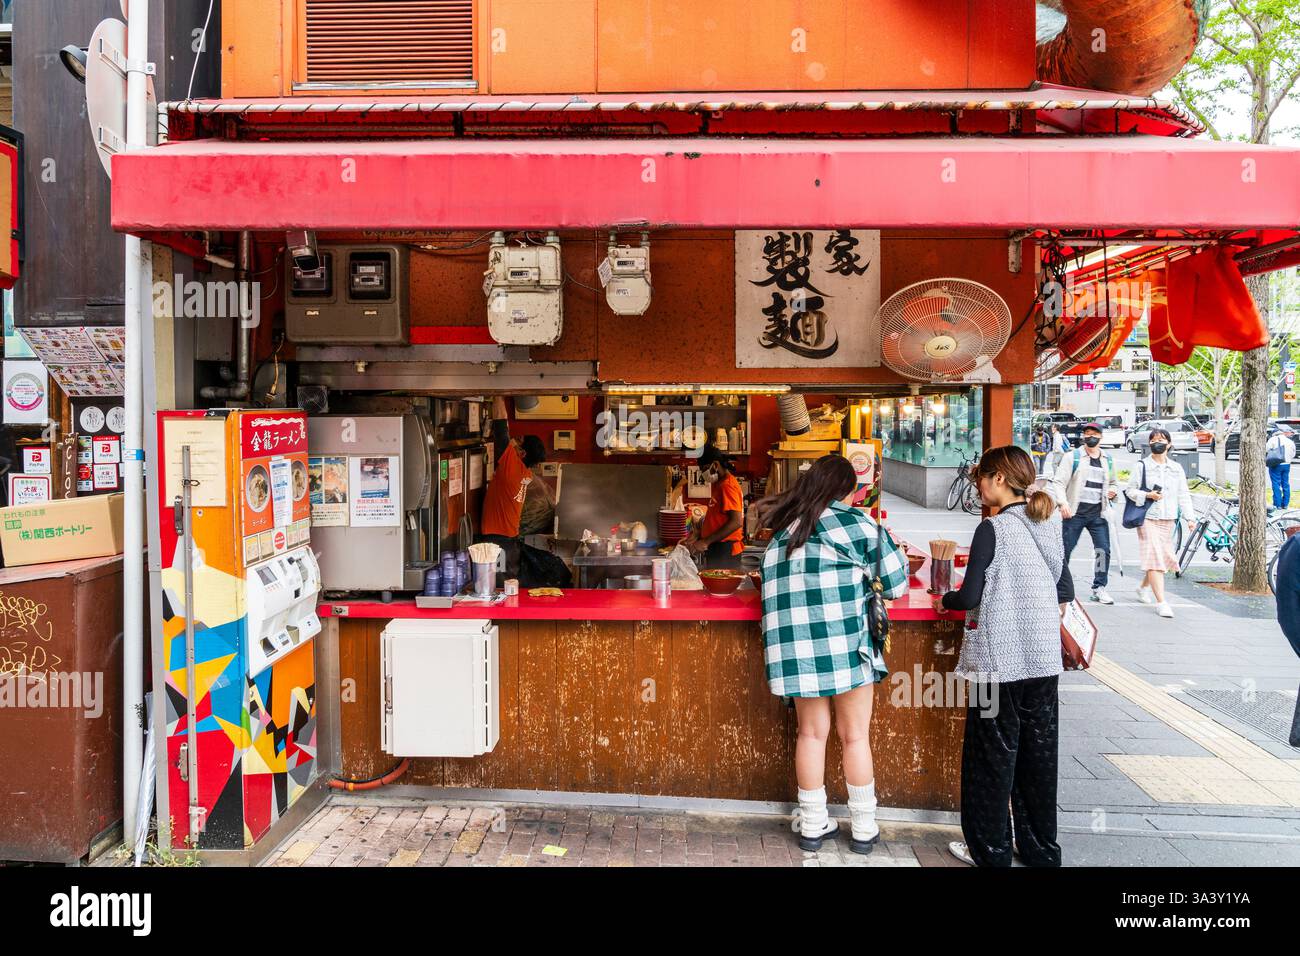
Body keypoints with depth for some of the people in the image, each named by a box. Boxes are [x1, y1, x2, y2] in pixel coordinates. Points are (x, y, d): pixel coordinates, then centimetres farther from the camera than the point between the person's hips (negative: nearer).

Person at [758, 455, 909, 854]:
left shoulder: (786, 525, 9)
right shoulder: (855, 522, -4)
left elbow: (775, 581, 9)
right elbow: (896, 580, 1)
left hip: (796, 644, 4)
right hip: (845, 642, -3)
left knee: (812, 732, 14)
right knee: (854, 736, 10)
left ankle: (812, 825, 23)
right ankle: (863, 828, 23)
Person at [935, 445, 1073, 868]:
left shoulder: (993, 529, -14)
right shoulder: (1049, 526, 7)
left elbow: (970, 597, -15)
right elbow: (1066, 592, 13)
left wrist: (944, 599, 5)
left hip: (999, 658, -6)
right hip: (1044, 657, 6)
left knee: (994, 754, 5)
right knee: (1039, 750, 15)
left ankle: (990, 851, 17)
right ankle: (1042, 849, 26)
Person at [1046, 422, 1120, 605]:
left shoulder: (1108, 460, 15)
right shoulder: (1072, 457, -1)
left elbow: (1114, 482, 31)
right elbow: (1058, 482, -7)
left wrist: (1113, 491, 8)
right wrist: (1063, 502, -21)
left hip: (1098, 513, 4)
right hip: (1074, 512, -4)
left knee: (1103, 550, -2)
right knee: (1065, 549, 3)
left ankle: (1099, 587, 11)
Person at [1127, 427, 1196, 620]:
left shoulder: (1176, 469, 11)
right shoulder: (1142, 466, 0)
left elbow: (1183, 495, 10)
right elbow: (1130, 490, 1)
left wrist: (1189, 517, 2)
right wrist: (1147, 495, -16)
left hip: (1168, 519, 5)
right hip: (1148, 518, -5)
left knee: (1163, 558, 12)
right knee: (1155, 558, -11)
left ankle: (1143, 587, 37)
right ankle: (1161, 602, -12)